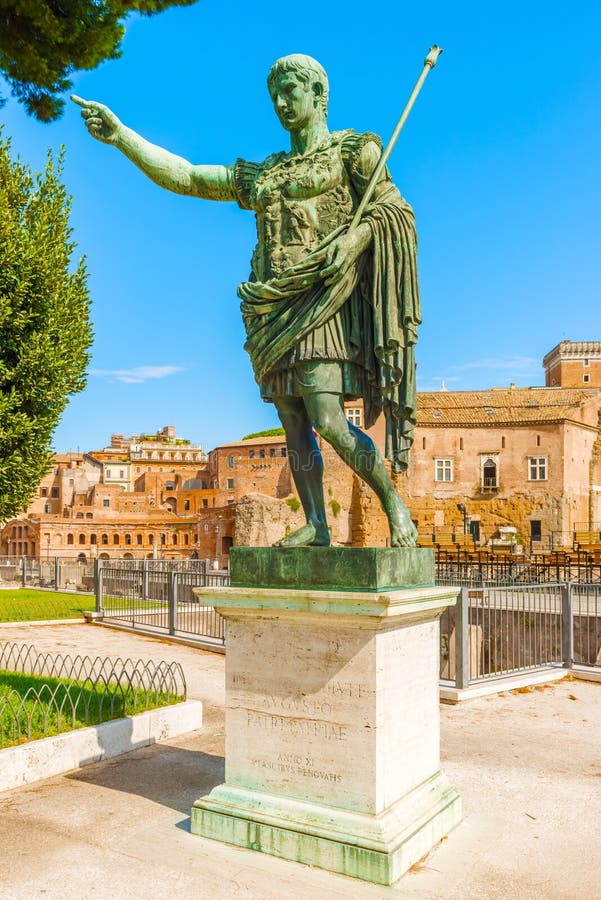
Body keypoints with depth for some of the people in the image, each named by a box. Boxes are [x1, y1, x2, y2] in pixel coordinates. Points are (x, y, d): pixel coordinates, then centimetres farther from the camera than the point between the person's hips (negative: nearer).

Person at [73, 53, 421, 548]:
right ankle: (315, 525, 6)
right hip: (273, 308, 6)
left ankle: (395, 505, 0)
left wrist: (355, 237, -17)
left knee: (328, 422, -17)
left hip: (318, 302, -5)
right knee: (294, 426, 1)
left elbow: (393, 207, 4)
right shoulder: (259, 174, 22)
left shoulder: (350, 151, 11)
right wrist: (120, 135, 7)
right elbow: (181, 175, 17)